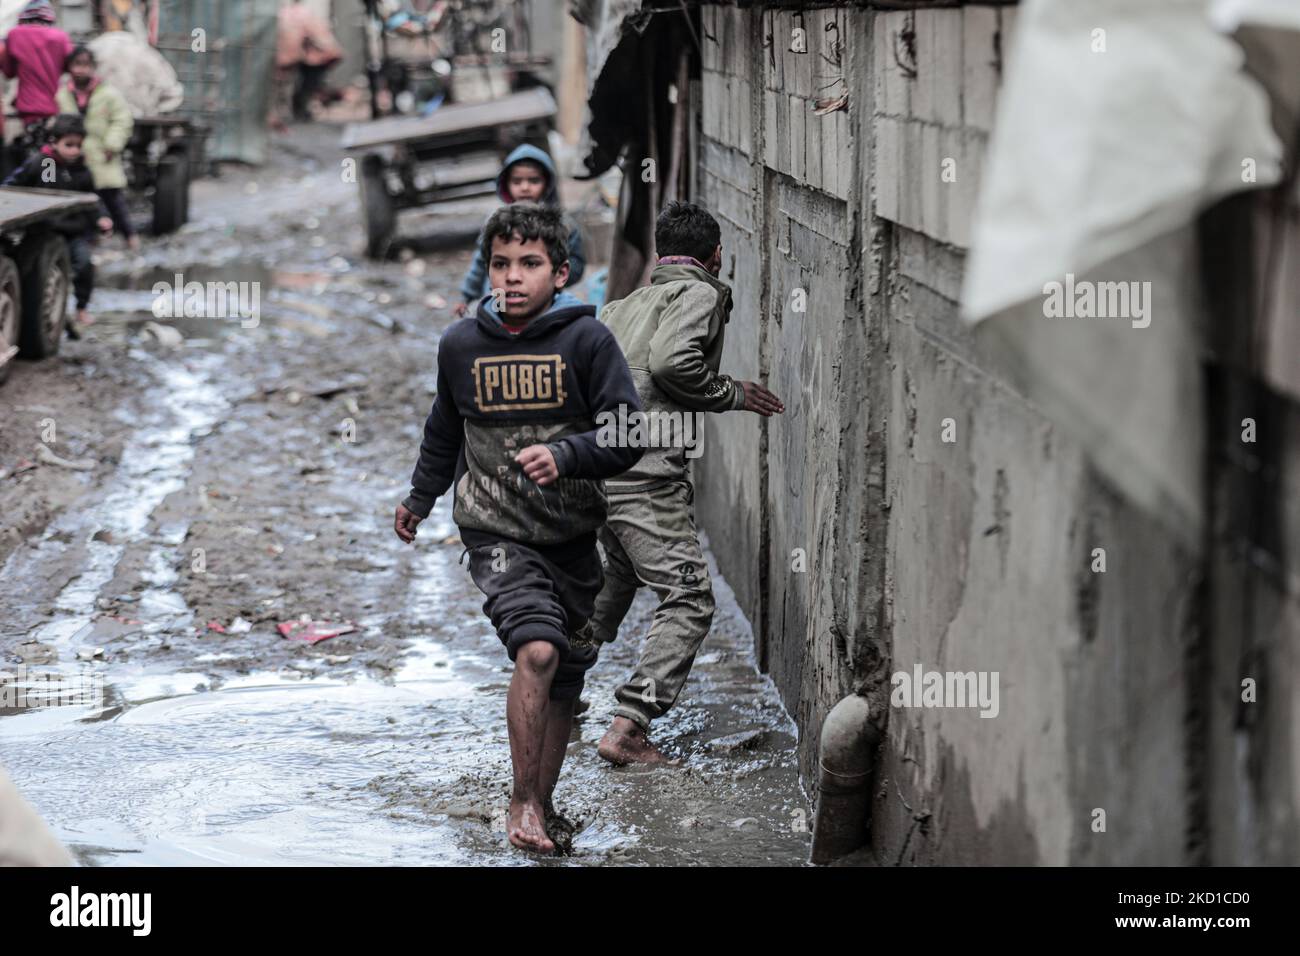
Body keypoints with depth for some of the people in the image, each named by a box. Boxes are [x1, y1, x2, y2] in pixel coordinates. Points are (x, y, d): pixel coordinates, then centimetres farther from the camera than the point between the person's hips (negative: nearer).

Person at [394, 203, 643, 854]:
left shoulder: (586, 339, -7)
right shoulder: (462, 344, 0)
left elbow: (627, 434, -9)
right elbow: (445, 429, 19)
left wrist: (565, 455, -26)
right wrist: (420, 497, 32)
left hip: (572, 537, 1)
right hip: (495, 532, -1)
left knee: (565, 682, 10)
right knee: (537, 651, -23)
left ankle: (542, 805, 30)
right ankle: (522, 801, -10)